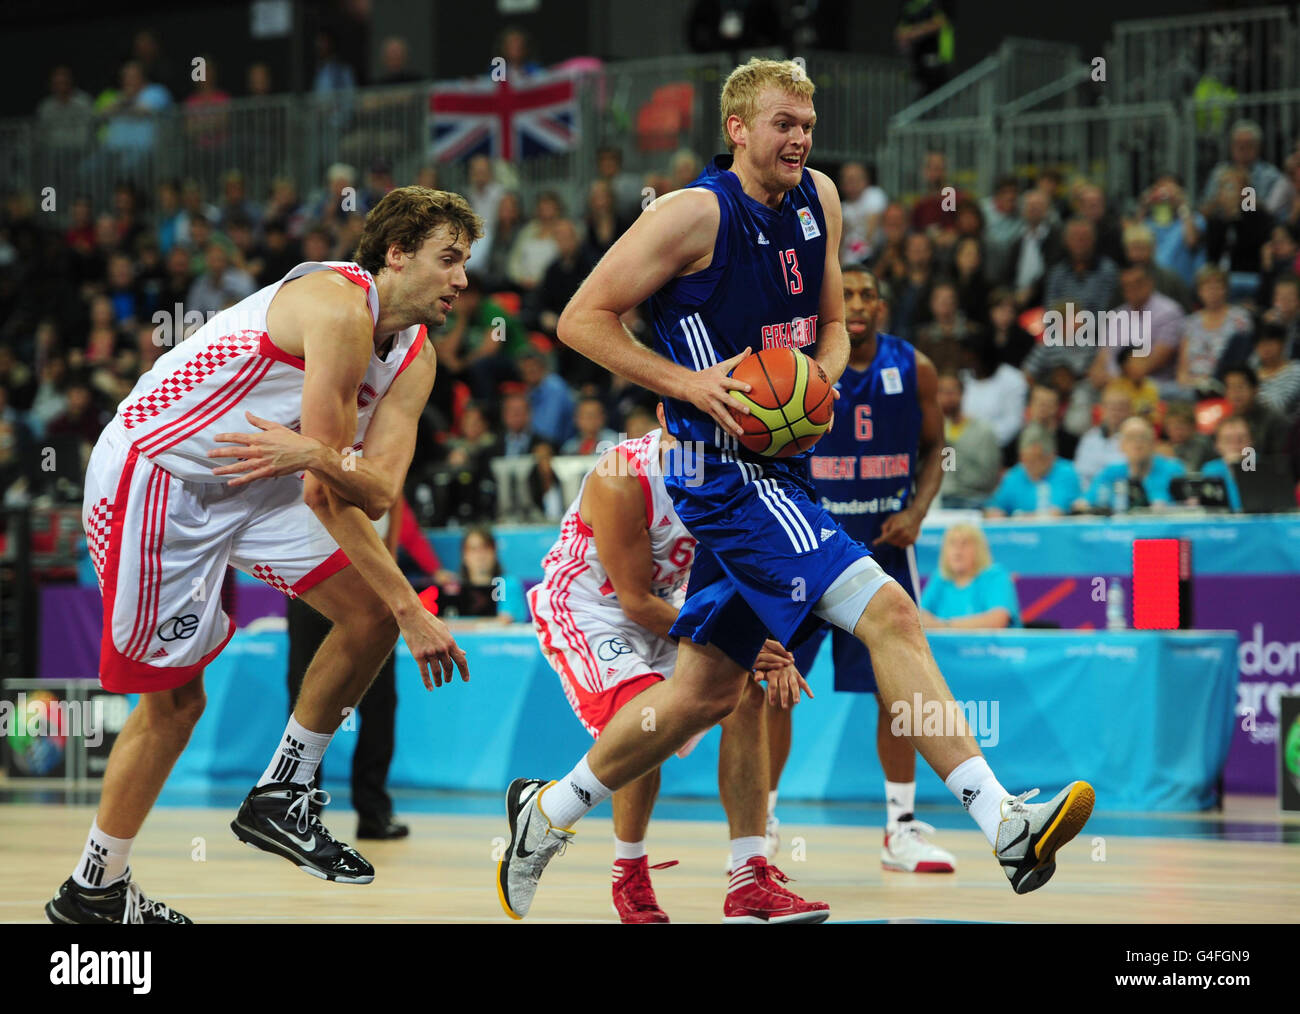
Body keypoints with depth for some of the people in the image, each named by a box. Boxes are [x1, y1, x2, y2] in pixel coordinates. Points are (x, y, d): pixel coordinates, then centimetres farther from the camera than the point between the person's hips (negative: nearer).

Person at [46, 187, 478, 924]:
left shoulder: (416, 358, 3)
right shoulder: (340, 308, -25)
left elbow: (378, 494, -11)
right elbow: (327, 497, -24)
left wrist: (317, 457, -33)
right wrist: (413, 609, -26)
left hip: (245, 487, 9)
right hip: (152, 473, -9)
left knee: (372, 614, -1)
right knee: (175, 697, -3)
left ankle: (280, 800, 12)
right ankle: (93, 889, 13)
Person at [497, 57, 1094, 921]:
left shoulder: (819, 200, 10)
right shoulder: (697, 212, -11)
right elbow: (583, 317, -8)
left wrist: (819, 379, 0)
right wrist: (687, 382, -17)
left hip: (776, 466, 9)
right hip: (727, 468, -9)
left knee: (706, 690, 14)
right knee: (889, 613, -21)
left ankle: (547, 814, 28)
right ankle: (1003, 822, -25)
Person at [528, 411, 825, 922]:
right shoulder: (621, 480, -29)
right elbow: (635, 602, -24)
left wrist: (770, 649, -15)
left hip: (665, 604, 7)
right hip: (586, 608, -7)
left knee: (744, 697, -11)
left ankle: (750, 884, -9)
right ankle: (628, 877, -3)